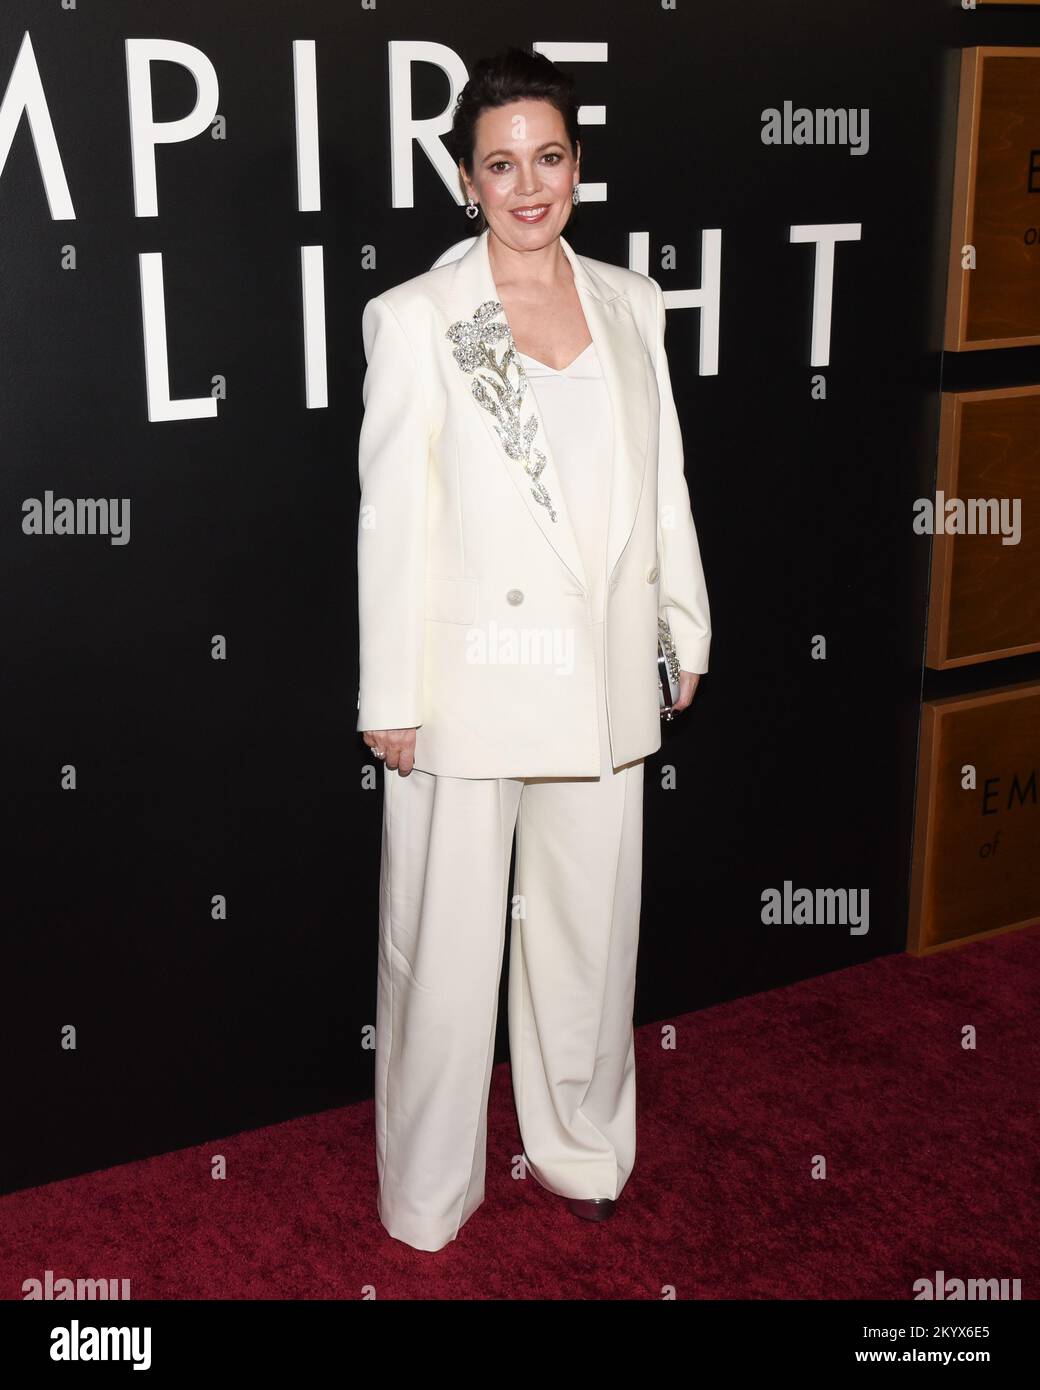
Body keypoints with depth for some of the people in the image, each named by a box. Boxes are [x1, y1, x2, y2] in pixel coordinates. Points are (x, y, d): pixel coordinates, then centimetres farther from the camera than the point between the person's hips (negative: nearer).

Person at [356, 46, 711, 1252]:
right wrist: (392, 698, -8)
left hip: (601, 681, 4)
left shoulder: (629, 304, 6)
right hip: (470, 682, -4)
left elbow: (662, 481, 12)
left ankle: (579, 1148, 39)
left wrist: (685, 630, 13)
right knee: (445, 946, 6)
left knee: (590, 929, 17)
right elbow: (392, 520, -8)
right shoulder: (415, 319, -7)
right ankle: (428, 1195, 26)